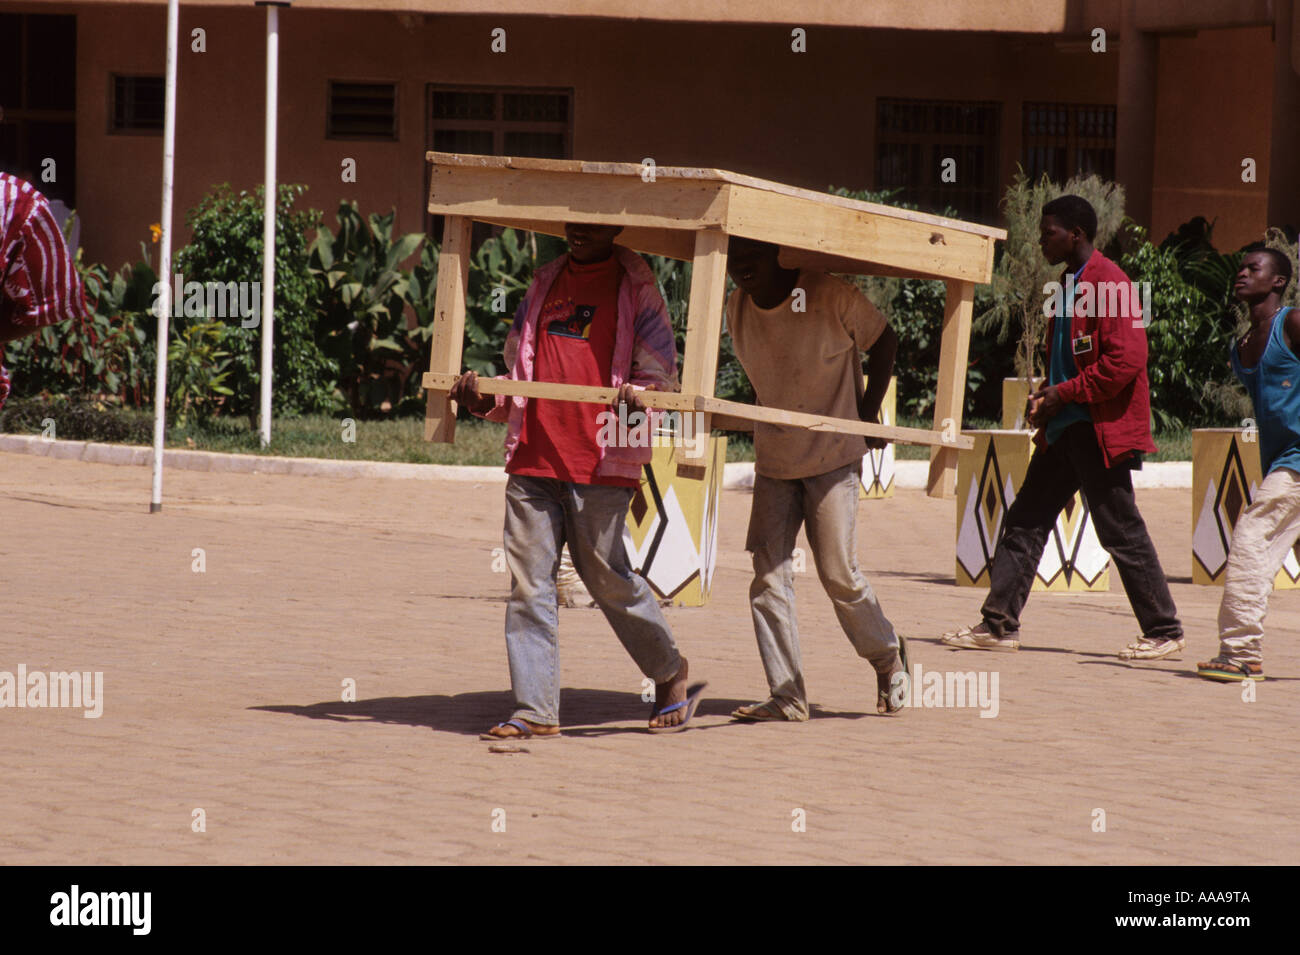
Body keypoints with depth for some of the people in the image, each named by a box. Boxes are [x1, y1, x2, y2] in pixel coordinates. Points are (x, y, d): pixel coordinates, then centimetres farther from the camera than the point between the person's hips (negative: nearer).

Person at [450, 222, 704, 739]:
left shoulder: (636, 290, 4)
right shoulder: (544, 285, 19)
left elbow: (661, 375, -1)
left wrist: (635, 397, -23)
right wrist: (485, 402, 3)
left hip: (600, 461, -5)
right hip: (533, 457, 5)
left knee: (606, 576, -2)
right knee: (528, 583, -1)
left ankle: (670, 671, 21)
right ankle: (535, 710, 0)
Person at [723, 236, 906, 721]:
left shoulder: (831, 297, -15)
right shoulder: (737, 308, 1)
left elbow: (884, 341, -1)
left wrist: (867, 415, -2)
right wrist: (776, 419, 10)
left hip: (834, 457, -5)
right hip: (773, 458, 5)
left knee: (838, 572, -6)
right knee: (768, 573, -6)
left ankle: (887, 659, 20)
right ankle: (787, 696, -2)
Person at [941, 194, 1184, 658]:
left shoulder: (1108, 283, -14)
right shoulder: (1070, 286, 16)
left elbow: (1125, 362, -22)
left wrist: (1060, 396, -17)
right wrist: (1046, 398, 8)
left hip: (1100, 429, -10)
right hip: (1066, 429, 10)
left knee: (1122, 533, -3)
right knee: (1025, 520, 7)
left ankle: (1164, 632, 6)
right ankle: (998, 625, 11)